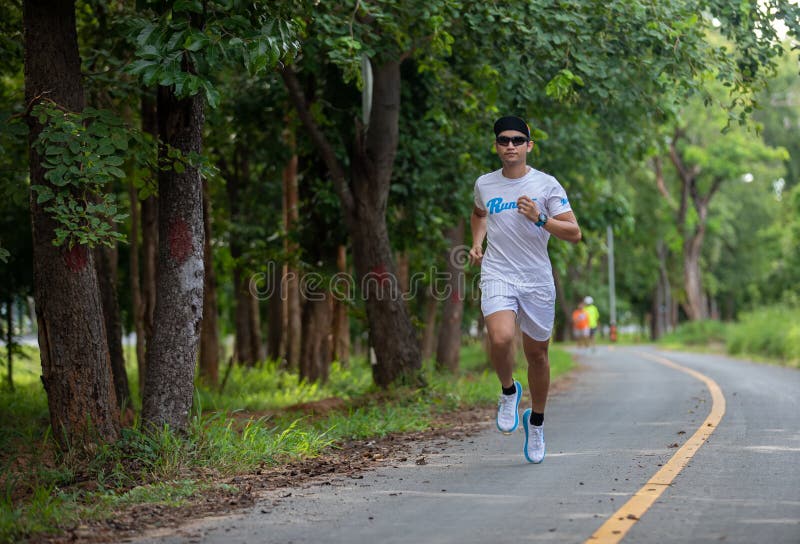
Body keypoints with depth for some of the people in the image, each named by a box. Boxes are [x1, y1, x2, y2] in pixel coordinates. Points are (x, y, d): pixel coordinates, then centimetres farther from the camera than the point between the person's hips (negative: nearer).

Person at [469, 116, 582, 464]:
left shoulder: (546, 185, -2)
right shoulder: (484, 184, 6)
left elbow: (574, 233, -5)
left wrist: (539, 218, -18)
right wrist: (477, 243, 12)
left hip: (537, 279, 0)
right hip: (497, 275, 0)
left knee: (537, 353, 8)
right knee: (501, 338, -26)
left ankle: (536, 421, 31)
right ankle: (508, 391, 4)